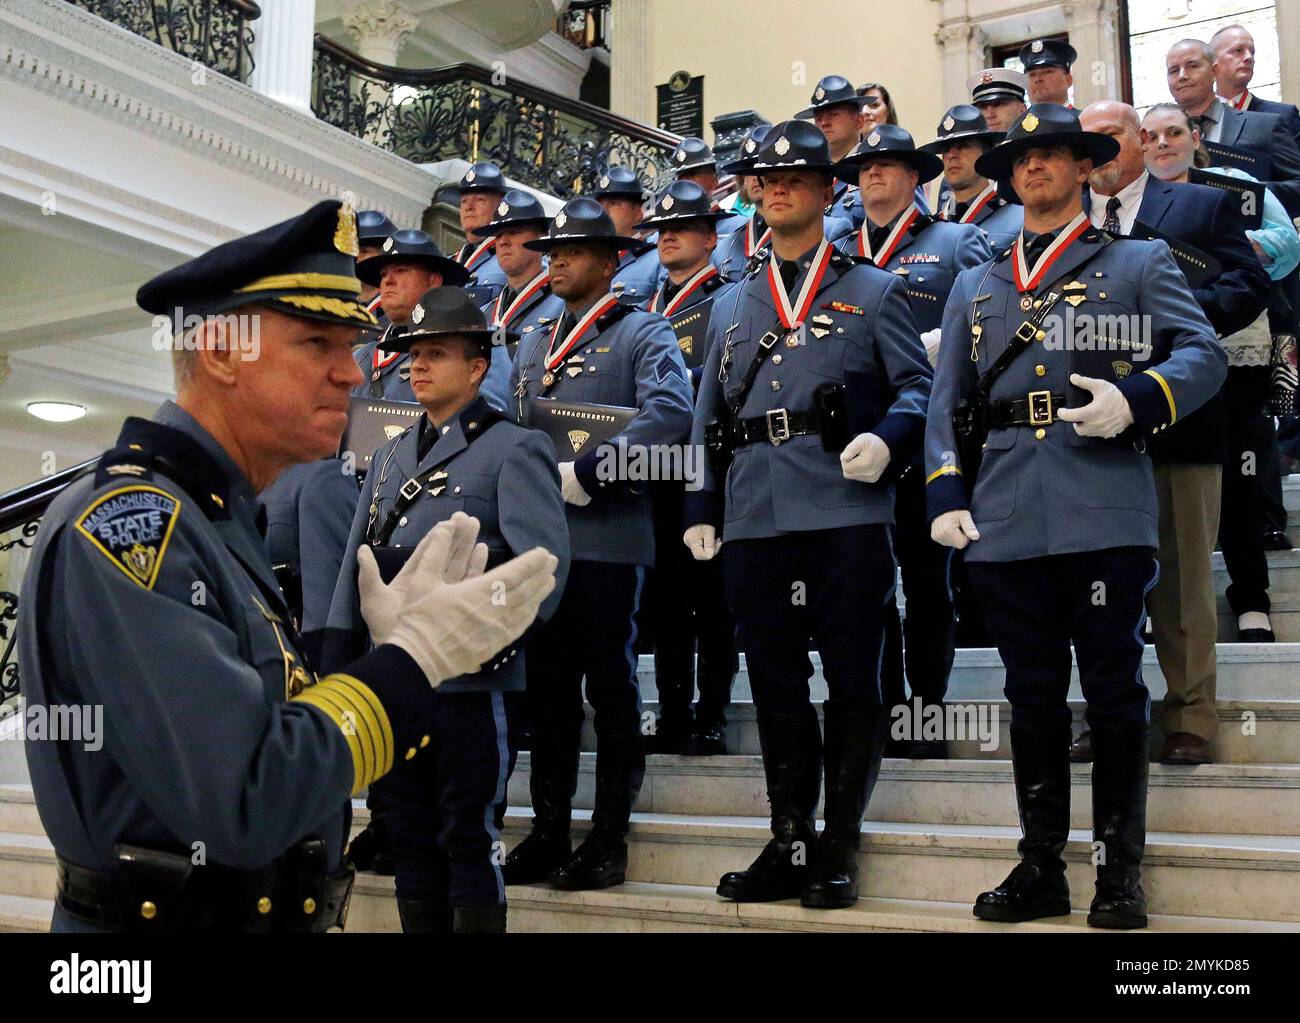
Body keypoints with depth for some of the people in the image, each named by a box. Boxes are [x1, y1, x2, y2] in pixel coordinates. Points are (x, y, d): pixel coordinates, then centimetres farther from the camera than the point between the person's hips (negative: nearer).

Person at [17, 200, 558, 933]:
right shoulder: (125, 523, -21)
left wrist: (387, 642, -5)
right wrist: (416, 654, -21)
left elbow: (293, 726, 7)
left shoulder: (221, 521, 8)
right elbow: (244, 803, -29)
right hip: (175, 915, -9)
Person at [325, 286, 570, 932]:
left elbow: (543, 562, -11)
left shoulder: (515, 449, -2)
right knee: (408, 834, 13)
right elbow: (356, 560, 15)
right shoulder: (390, 455, 18)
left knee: (469, 838, 2)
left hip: (468, 680, -6)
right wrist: (342, 657, 9)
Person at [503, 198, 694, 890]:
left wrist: (585, 475, -19)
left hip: (608, 538, -6)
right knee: (547, 685, 9)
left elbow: (670, 416, -16)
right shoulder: (532, 346, 21)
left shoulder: (643, 333, 1)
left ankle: (609, 839, 9)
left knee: (610, 684, 0)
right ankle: (548, 833, 18)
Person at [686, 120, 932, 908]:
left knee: (852, 681, 0)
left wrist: (886, 439, -18)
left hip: (846, 514, -4)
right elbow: (709, 417, 20)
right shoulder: (731, 306, 21)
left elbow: (917, 386, 3)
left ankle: (839, 850, 11)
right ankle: (789, 845, 18)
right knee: (776, 686, 8)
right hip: (754, 521, 4)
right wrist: (701, 509, 11)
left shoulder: (874, 291, 11)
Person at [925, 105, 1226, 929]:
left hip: (1105, 513, -3)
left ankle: (1120, 873, 13)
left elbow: (1204, 355, 1)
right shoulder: (975, 286, 21)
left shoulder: (1140, 263, 13)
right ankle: (1041, 868, 18)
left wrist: (1137, 399, -18)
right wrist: (946, 493, 3)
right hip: (1006, 521, 3)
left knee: (1114, 692, 1)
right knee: (1033, 696, 8)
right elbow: (946, 401, 16)